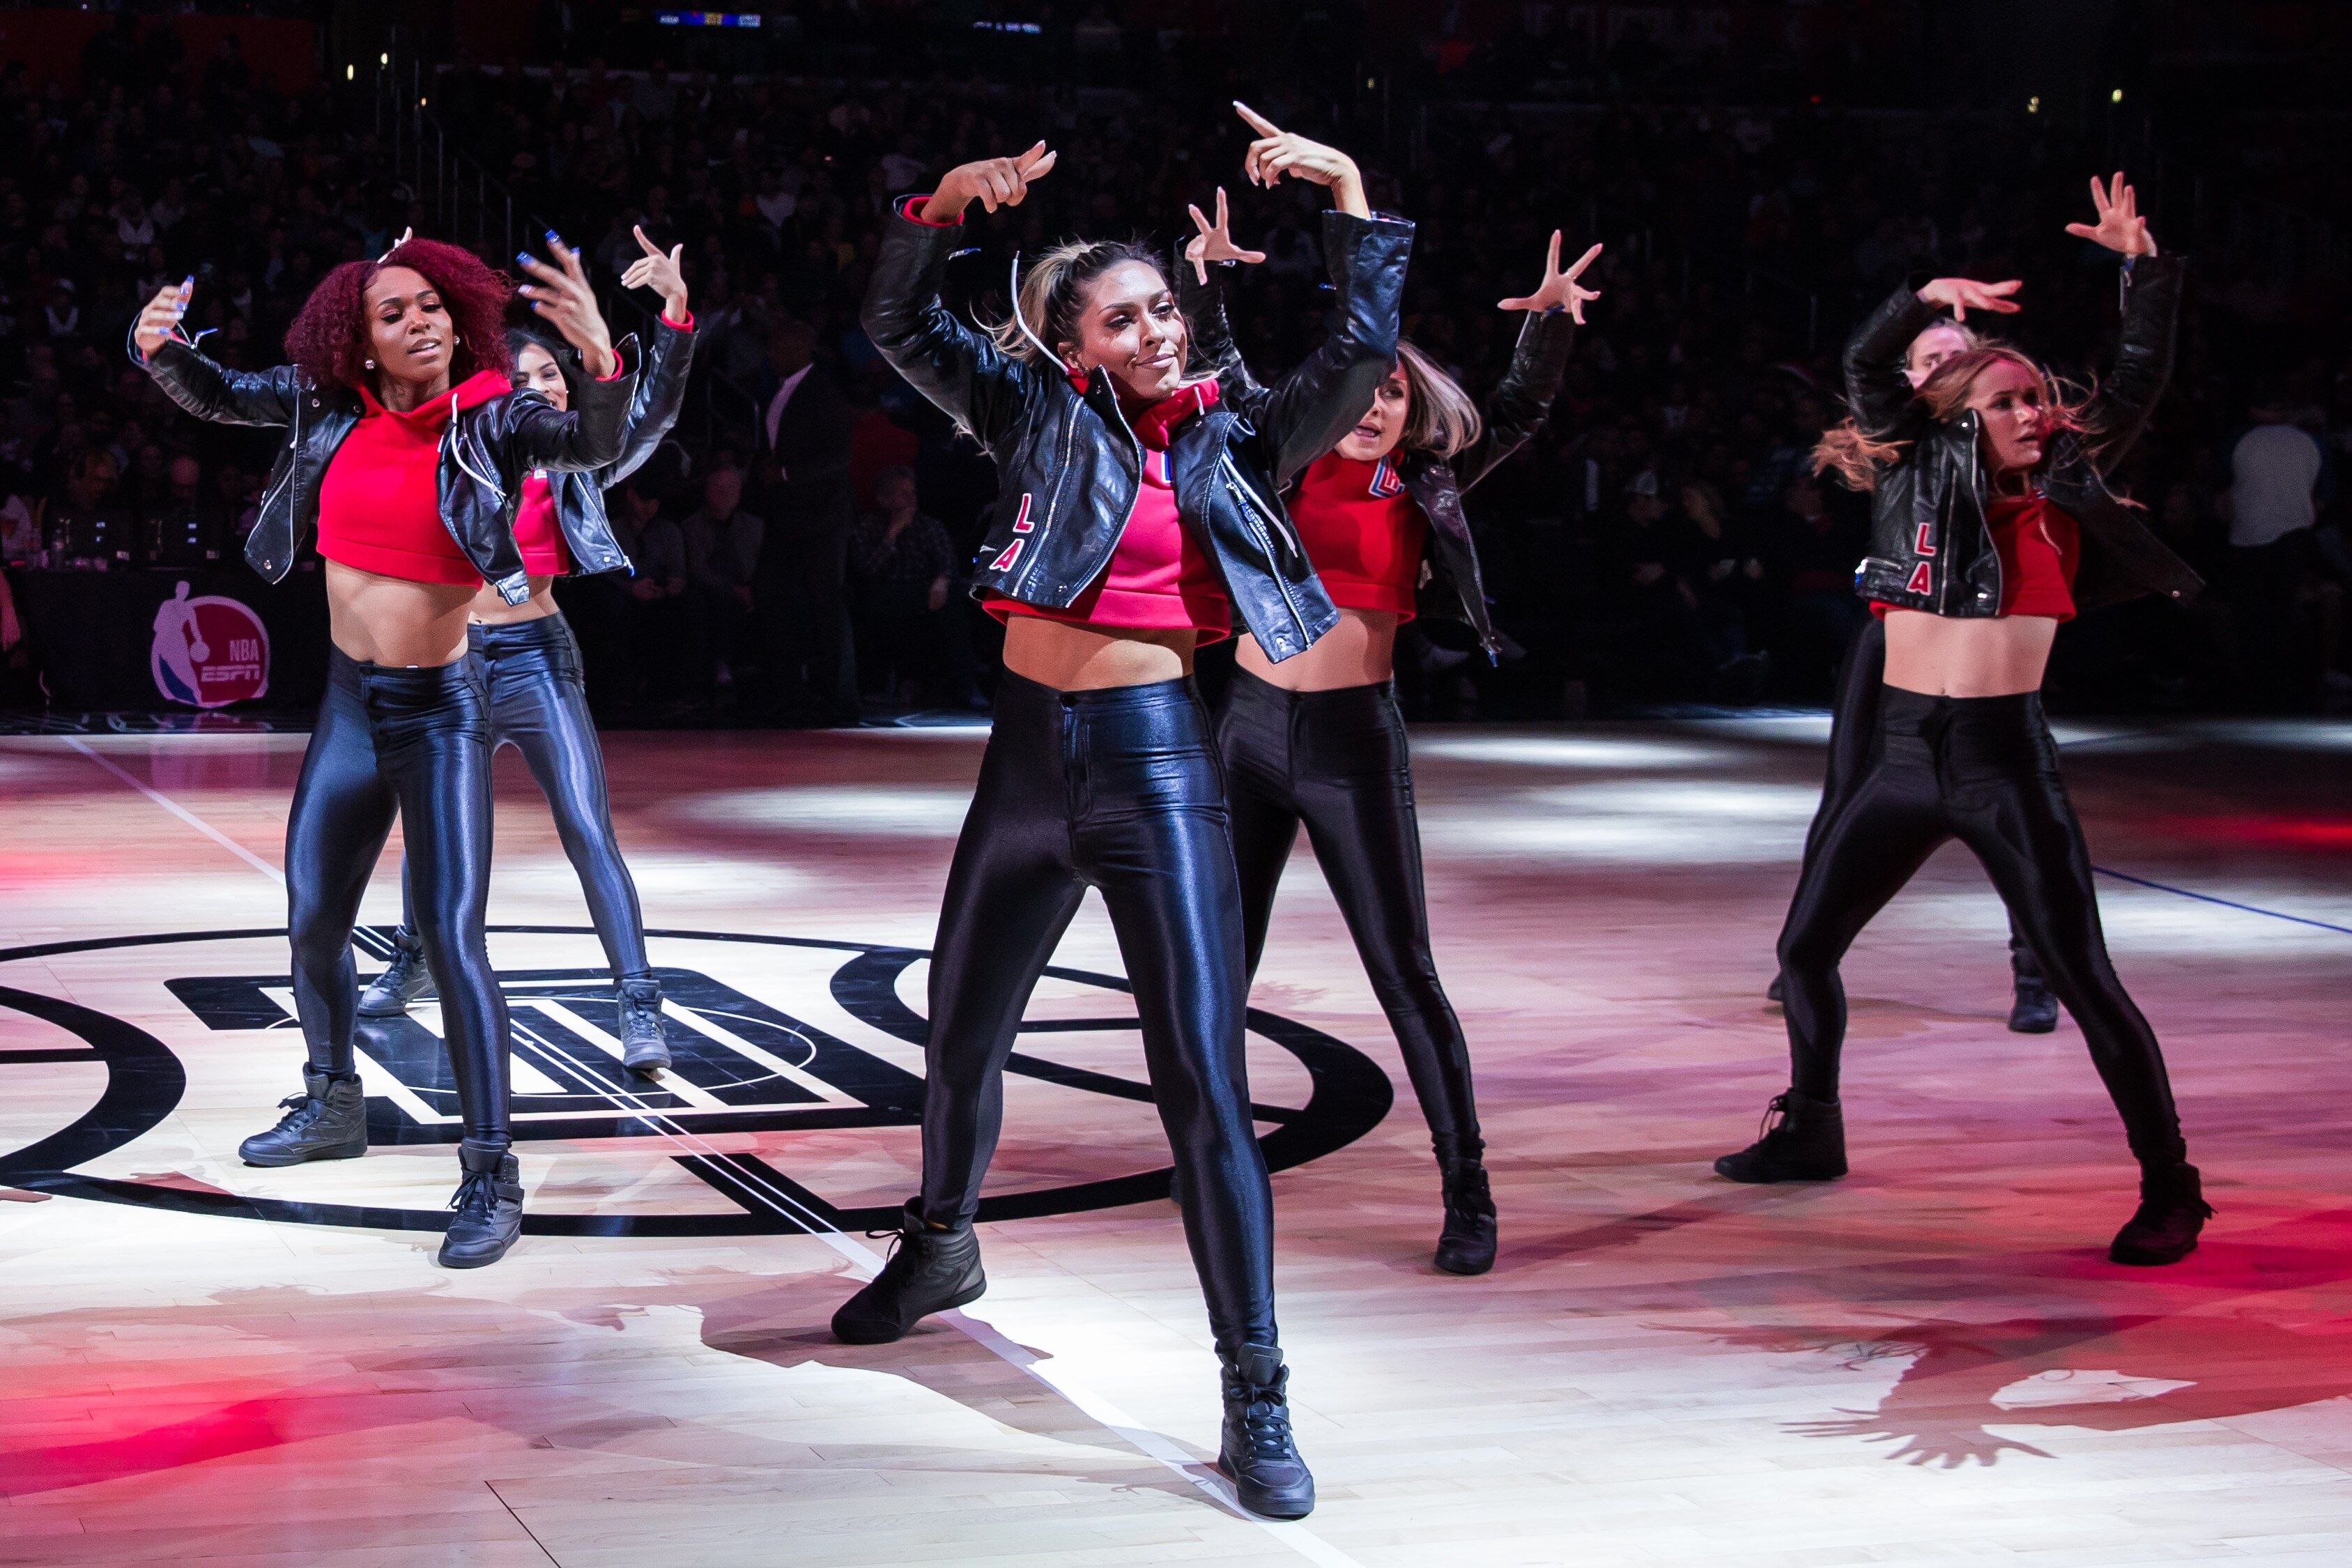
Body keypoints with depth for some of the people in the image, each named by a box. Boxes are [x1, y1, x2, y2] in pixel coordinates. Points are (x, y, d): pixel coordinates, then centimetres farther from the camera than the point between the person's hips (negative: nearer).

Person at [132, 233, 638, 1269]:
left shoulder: (491, 420, -13)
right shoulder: (333, 405, -2)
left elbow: (594, 446, -30)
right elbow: (214, 397, 9)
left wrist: (600, 357, -50)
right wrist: (158, 346, -12)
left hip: (439, 713, -5)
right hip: (348, 706, 5)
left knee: (451, 938, -14)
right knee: (312, 922, 16)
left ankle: (492, 1177, -10)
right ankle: (332, 1107, 40)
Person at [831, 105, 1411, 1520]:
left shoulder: (1235, 439, 3)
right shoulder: (1040, 413, 6)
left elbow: (1362, 358, -7)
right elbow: (902, 326, 3)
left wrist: (1352, 194, -11)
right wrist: (947, 202, -11)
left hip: (1159, 763, -3)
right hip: (1029, 755, 3)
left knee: (1206, 1081, -9)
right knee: (961, 1042, 19)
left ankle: (1258, 1396, -5)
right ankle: (943, 1246, 49)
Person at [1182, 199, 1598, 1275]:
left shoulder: (1425, 489, 4)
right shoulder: (1280, 468, 6)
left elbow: (1518, 413, 0)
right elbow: (1222, 369, 9)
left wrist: (1553, 322, -15)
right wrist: (1205, 275, -3)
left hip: (1354, 742, -2)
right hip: (1251, 729, 2)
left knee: (1404, 971, -3)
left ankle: (1467, 1196, 2)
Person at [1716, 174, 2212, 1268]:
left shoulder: (2066, 489, 5)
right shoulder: (1921, 477, 6)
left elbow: (2141, 382, 5)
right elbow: (1866, 367, -1)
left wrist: (2144, 268, -2)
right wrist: (1930, 298, -14)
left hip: (2008, 764, -3)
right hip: (1904, 758, 3)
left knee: (2082, 977, -7)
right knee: (1805, 947, 12)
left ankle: (2170, 1189, 0)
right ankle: (1810, 1132, 34)